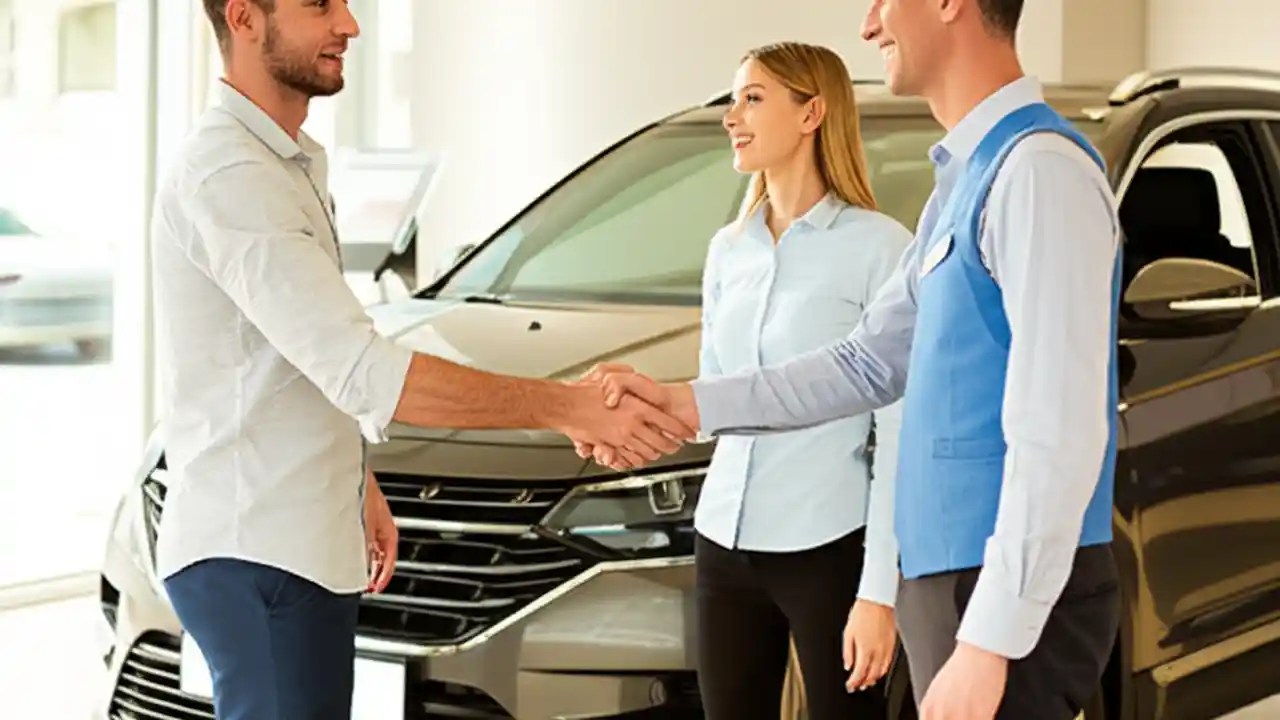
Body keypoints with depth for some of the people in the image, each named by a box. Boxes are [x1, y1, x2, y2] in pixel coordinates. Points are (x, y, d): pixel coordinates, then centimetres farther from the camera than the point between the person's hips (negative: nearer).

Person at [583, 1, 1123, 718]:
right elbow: (872, 363, 21)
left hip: (1015, 592, -9)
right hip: (951, 575, 9)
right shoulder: (966, 177, 16)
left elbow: (1058, 433, -21)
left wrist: (990, 639, -23)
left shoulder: (1039, 169, -15)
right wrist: (687, 404, 14)